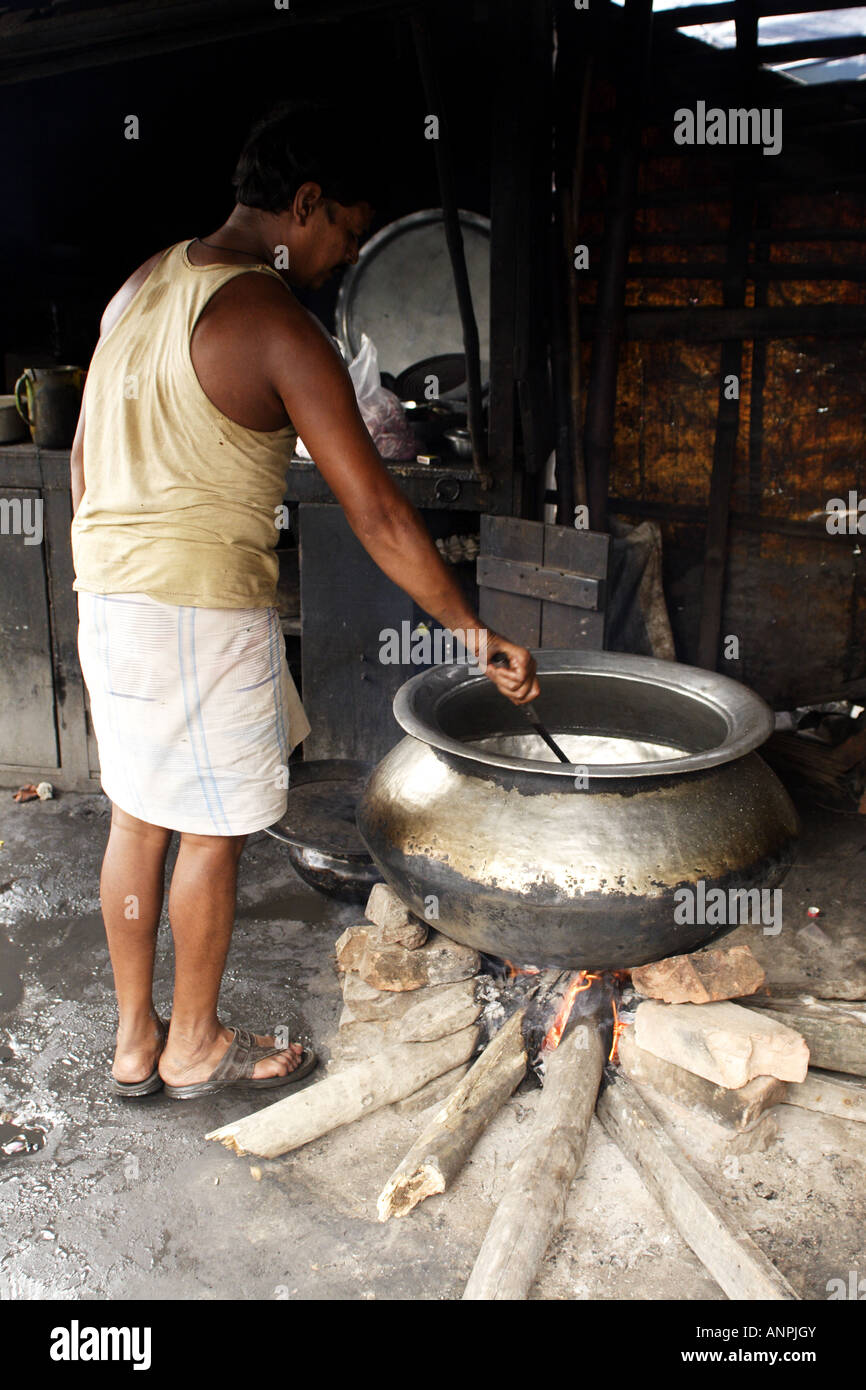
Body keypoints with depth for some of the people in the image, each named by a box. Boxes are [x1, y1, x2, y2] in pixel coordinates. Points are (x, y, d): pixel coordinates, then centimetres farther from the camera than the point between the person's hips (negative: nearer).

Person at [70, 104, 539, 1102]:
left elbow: (86, 454, 16)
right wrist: (477, 633, -11)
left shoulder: (142, 286, 11)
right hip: (204, 608, -8)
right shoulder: (276, 328, -15)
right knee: (214, 830, 8)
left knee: (138, 818, 16)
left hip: (107, 596, 9)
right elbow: (376, 514, -18)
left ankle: (134, 1041, 31)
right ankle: (194, 1046, 26)